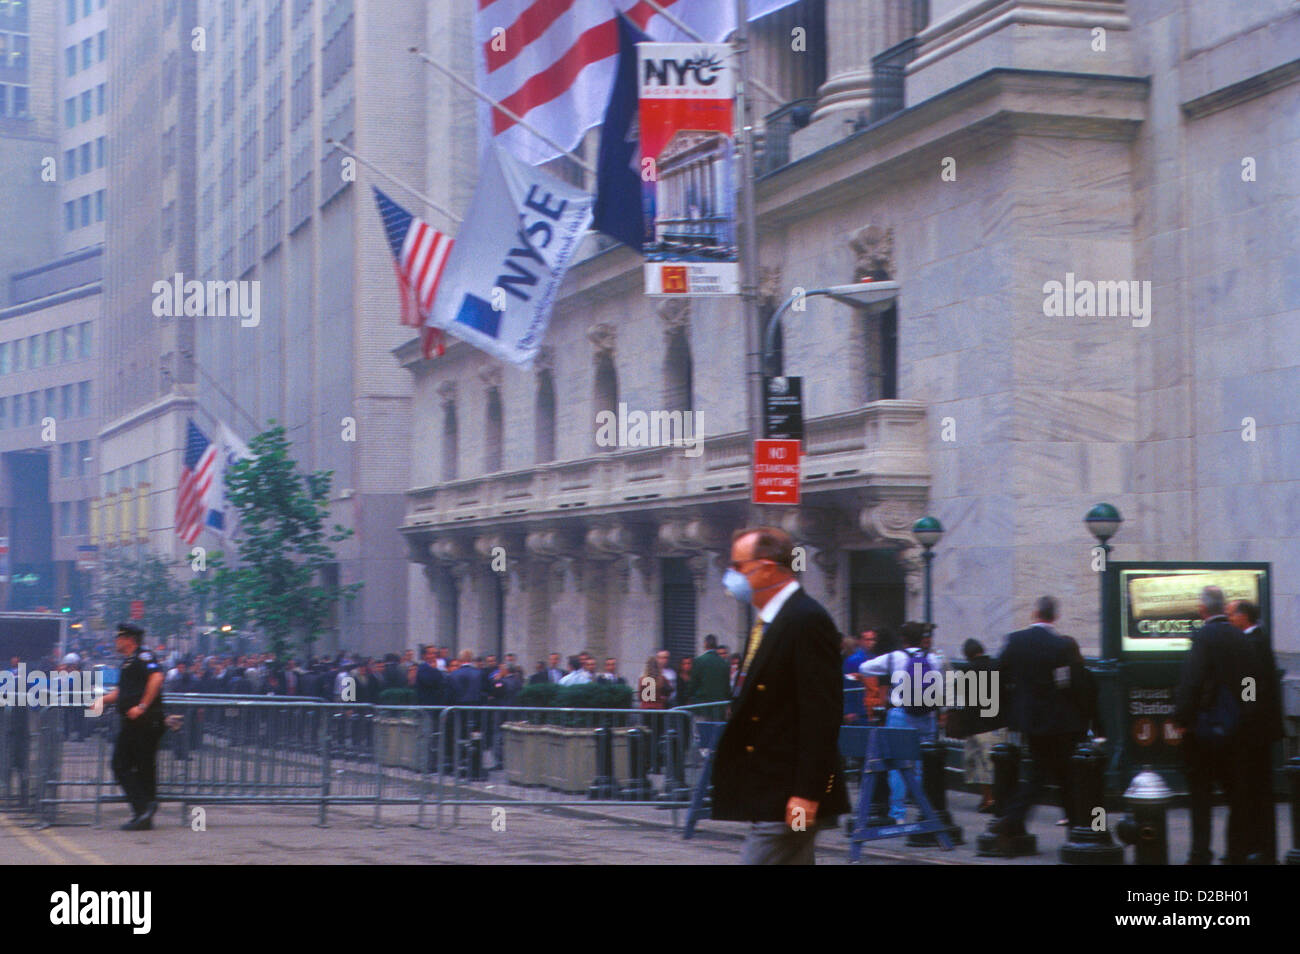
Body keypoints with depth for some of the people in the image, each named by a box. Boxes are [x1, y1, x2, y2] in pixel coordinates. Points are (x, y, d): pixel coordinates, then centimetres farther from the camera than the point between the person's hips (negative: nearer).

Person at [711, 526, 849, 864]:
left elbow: (822, 713, -20)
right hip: (769, 797, 10)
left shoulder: (807, 620, -15)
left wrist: (807, 793, -23)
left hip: (787, 795, -10)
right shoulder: (766, 623, 16)